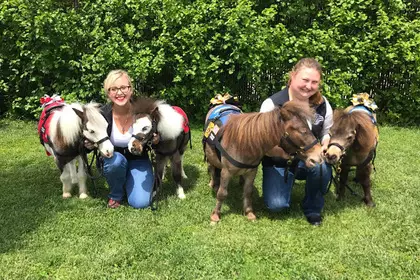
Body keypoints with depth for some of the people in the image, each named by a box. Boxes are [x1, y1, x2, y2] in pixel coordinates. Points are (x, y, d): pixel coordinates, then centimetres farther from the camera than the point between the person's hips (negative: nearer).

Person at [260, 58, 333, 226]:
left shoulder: (322, 104, -6)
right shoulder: (272, 104, -18)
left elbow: (328, 133, 7)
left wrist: (327, 146, -17)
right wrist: (281, 152, -39)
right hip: (278, 162, -2)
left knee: (322, 167, -34)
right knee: (276, 205, -22)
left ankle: (312, 208, -4)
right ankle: (287, 181, 16)